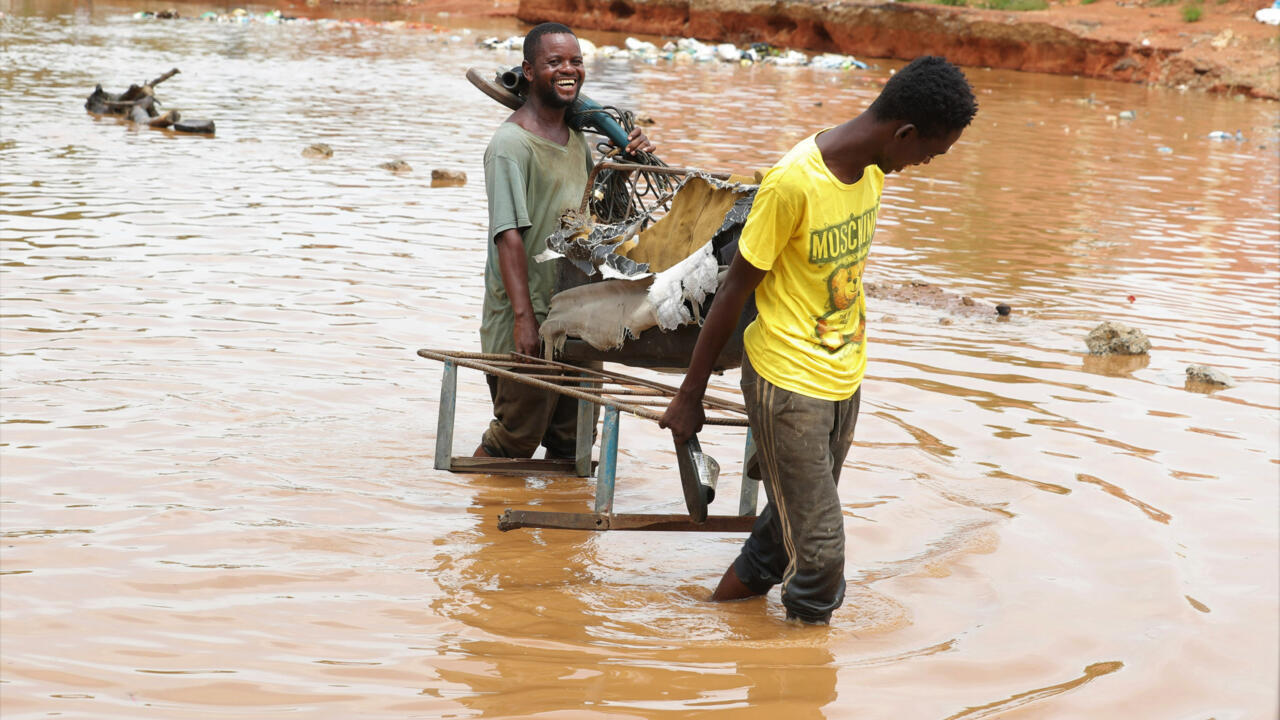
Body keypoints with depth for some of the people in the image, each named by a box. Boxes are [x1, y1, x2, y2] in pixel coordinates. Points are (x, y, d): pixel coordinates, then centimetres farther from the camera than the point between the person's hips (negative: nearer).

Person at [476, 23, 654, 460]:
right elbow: (508, 235, -21)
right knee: (518, 435, -3)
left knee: (572, 439, 12)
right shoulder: (512, 143, -14)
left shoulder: (576, 138, 13)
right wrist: (523, 317, -27)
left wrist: (625, 159, 10)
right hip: (526, 318, -8)